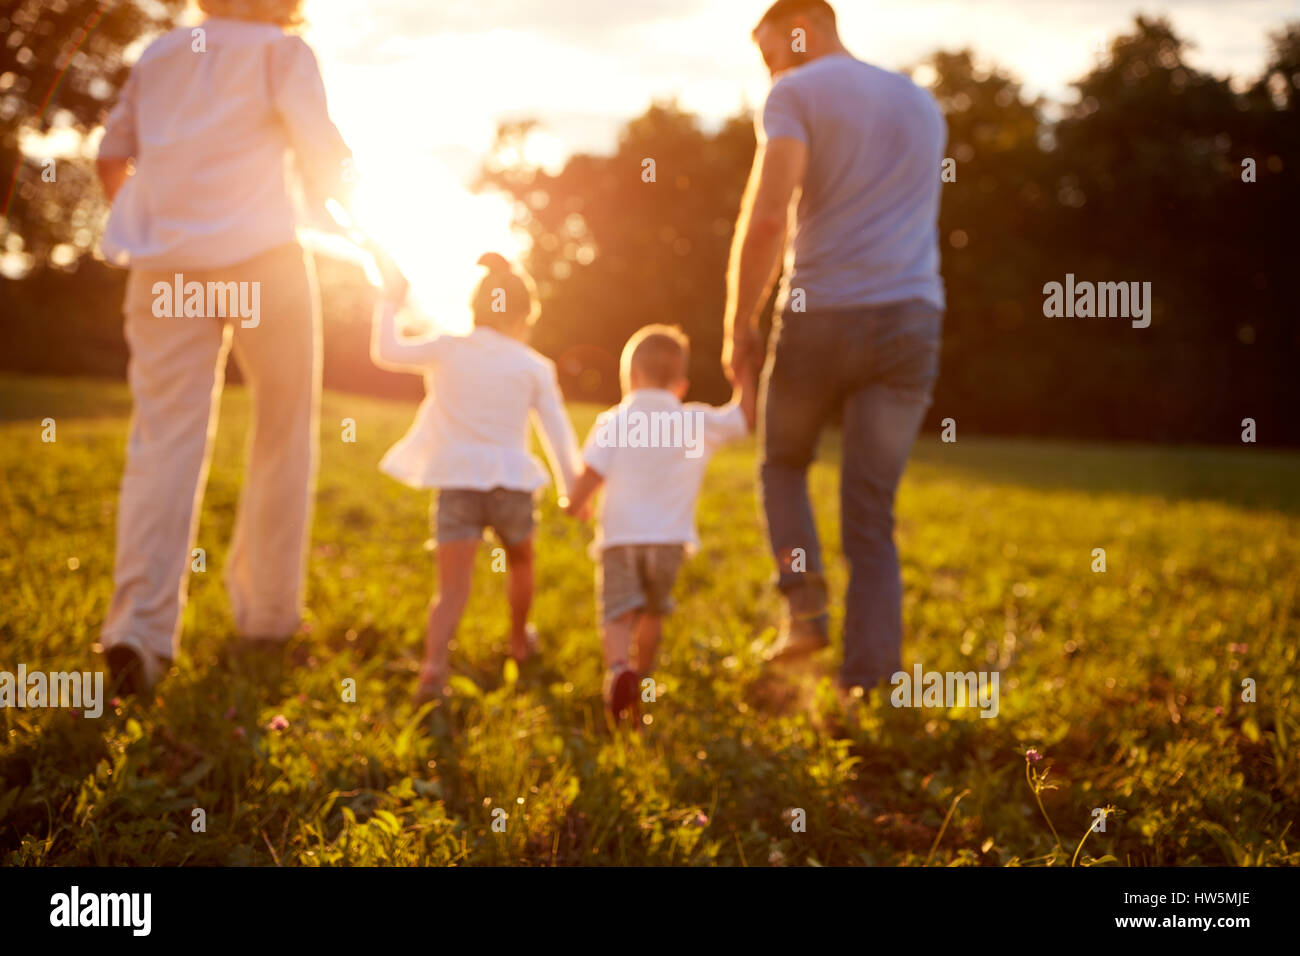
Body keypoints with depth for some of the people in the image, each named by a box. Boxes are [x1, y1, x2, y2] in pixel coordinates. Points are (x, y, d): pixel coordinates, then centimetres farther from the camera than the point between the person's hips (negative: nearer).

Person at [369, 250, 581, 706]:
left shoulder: (448, 348, 3)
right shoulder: (533, 366, 4)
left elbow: (386, 352, 7)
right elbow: (557, 430, 4)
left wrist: (391, 301, 20)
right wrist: (572, 486, 13)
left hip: (456, 483, 0)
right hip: (511, 480, 0)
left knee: (453, 587, -6)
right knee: (520, 559, 29)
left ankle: (434, 662, -29)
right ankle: (520, 640, 47)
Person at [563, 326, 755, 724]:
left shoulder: (612, 422, -2)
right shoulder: (697, 422, 3)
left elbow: (590, 476, -8)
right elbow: (745, 417, 13)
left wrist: (574, 504, 11)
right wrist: (743, 376, 24)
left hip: (619, 537, -2)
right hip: (668, 540, 2)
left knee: (617, 615, -6)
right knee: (653, 612, 23)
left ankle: (618, 668, -33)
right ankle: (642, 678, 38)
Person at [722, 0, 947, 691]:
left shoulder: (797, 95, 1)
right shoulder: (922, 107, 22)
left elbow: (765, 215, -13)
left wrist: (737, 323, -6)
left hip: (819, 318, -4)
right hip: (912, 318, 4)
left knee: (782, 464, 22)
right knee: (870, 518, 5)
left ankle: (804, 603, 2)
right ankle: (868, 683, -4)